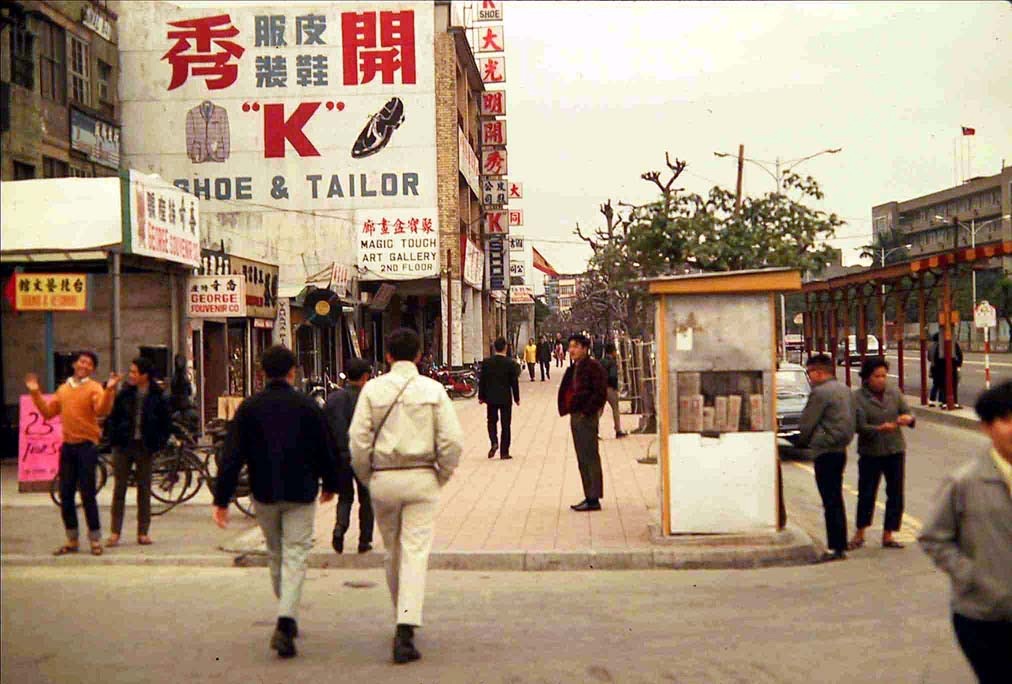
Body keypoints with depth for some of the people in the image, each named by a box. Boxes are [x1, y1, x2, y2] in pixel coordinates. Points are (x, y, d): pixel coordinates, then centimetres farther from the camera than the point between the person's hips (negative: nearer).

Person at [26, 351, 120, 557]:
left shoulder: (94, 388, -4)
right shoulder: (63, 389, 13)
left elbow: (102, 410, -21)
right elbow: (47, 412, 14)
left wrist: (110, 389, -33)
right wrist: (35, 393, 11)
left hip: (87, 445, -6)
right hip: (67, 445, 6)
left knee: (87, 494, -4)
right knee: (65, 495, 9)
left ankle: (95, 540, 5)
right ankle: (71, 540, 19)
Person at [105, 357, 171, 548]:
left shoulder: (158, 398, -2)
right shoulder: (124, 395, 2)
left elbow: (166, 425, 2)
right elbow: (113, 418, 7)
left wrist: (158, 445, -6)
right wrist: (114, 439, -2)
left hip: (145, 447, -1)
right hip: (123, 446, 1)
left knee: (144, 489, 5)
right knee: (119, 489, 1)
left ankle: (143, 532, 11)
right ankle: (115, 532, 4)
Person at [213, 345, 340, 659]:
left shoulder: (249, 408, -2)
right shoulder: (308, 406, -4)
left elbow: (232, 456, -5)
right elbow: (327, 450, 2)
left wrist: (222, 500, -3)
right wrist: (330, 485, 18)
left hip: (264, 494, 2)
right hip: (301, 493, -2)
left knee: (275, 554, 18)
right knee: (295, 556, -1)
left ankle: (288, 618, 30)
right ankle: (286, 622, -16)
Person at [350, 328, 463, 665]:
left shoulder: (372, 390, -1)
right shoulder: (433, 390, -2)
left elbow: (358, 440, -4)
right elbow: (451, 439, -6)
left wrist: (367, 478, 10)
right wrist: (442, 475, 8)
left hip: (383, 479, 1)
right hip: (421, 478, -1)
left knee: (393, 551, 16)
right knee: (416, 552, -2)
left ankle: (402, 617, 30)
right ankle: (406, 628, -13)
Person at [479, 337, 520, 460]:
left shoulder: (486, 362, -5)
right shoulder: (510, 363, -10)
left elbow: (482, 380, 0)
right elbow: (514, 382, -5)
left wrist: (481, 396, 10)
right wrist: (517, 398, 5)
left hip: (491, 398, 1)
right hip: (505, 398, -1)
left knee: (492, 421, 18)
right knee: (506, 424, 6)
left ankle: (494, 442, -7)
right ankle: (504, 452, 7)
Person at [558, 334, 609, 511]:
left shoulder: (593, 367, -12)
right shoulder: (573, 369, 16)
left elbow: (600, 394, -18)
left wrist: (586, 412, -18)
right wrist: (567, 409, 12)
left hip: (586, 417, -10)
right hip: (575, 416, 10)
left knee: (590, 458, -7)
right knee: (582, 460, 13)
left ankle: (594, 499, -3)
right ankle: (589, 497, 19)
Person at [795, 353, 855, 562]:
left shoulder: (820, 392, -15)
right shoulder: (844, 390, 14)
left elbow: (807, 423, -9)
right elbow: (850, 421, 18)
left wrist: (802, 441, 9)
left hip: (825, 452, -9)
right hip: (840, 449, 9)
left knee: (830, 501, -6)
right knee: (836, 500, 15)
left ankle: (835, 547, -4)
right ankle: (840, 544, 20)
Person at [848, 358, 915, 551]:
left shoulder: (894, 393, 5)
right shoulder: (858, 397, -7)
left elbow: (908, 414, 3)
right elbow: (860, 426, -15)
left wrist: (908, 419, -20)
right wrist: (879, 429, -31)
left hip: (895, 450, 3)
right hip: (870, 453, -3)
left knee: (895, 494, 4)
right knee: (866, 494, 3)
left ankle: (888, 535, 16)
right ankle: (859, 535, 20)